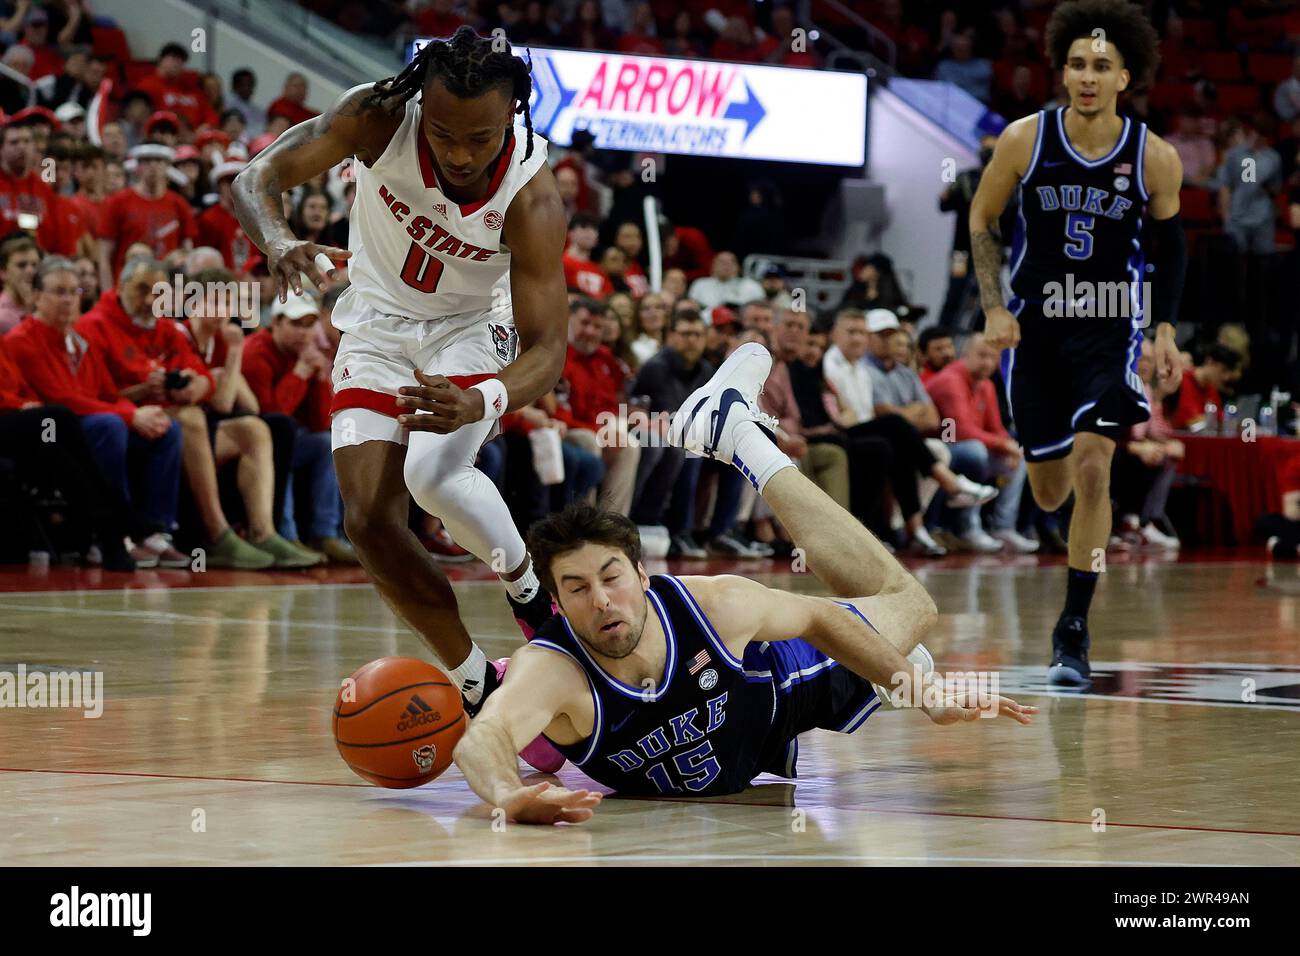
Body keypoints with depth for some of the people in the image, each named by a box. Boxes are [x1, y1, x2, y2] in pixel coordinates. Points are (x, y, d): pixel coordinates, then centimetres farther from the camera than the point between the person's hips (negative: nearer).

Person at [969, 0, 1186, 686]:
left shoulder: (1155, 158, -9)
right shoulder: (1025, 140, -10)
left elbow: (1169, 241, 8)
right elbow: (981, 222, 2)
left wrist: (1166, 327, 2)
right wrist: (994, 308, -7)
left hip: (1111, 326, -1)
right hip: (1035, 322, 1)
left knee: (1091, 468, -17)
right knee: (1049, 492, 8)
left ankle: (1074, 629, -8)